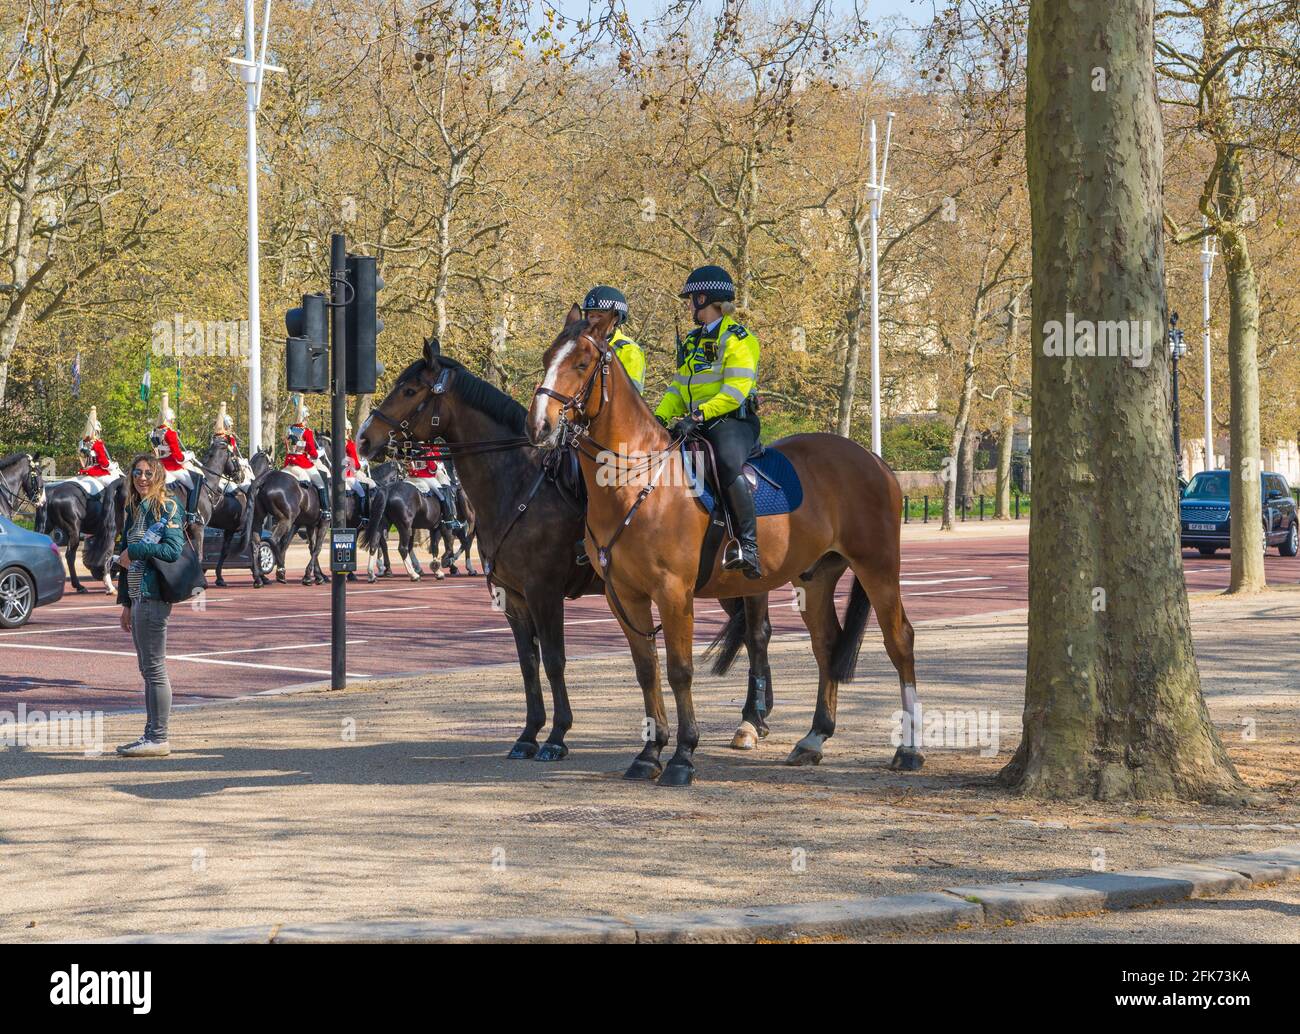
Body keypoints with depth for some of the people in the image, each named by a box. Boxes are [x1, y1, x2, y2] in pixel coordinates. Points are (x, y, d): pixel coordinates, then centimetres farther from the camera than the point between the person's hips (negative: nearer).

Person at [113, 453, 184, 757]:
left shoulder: (167, 508, -7)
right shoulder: (134, 510, 17)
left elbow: (173, 550, -18)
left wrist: (133, 551, -9)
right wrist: (126, 603, 16)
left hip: (154, 596, -9)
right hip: (138, 597, 9)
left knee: (155, 668, -6)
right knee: (147, 669, 12)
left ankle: (159, 739, -3)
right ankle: (151, 735, 18)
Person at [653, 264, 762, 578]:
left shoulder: (738, 340, -6)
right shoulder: (692, 341, 21)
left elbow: (735, 392, -17)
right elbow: (679, 388, 22)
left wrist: (699, 415, -28)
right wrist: (660, 416, 3)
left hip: (732, 421, -9)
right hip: (696, 425, 9)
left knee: (729, 464, -37)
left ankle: (748, 545, -39)